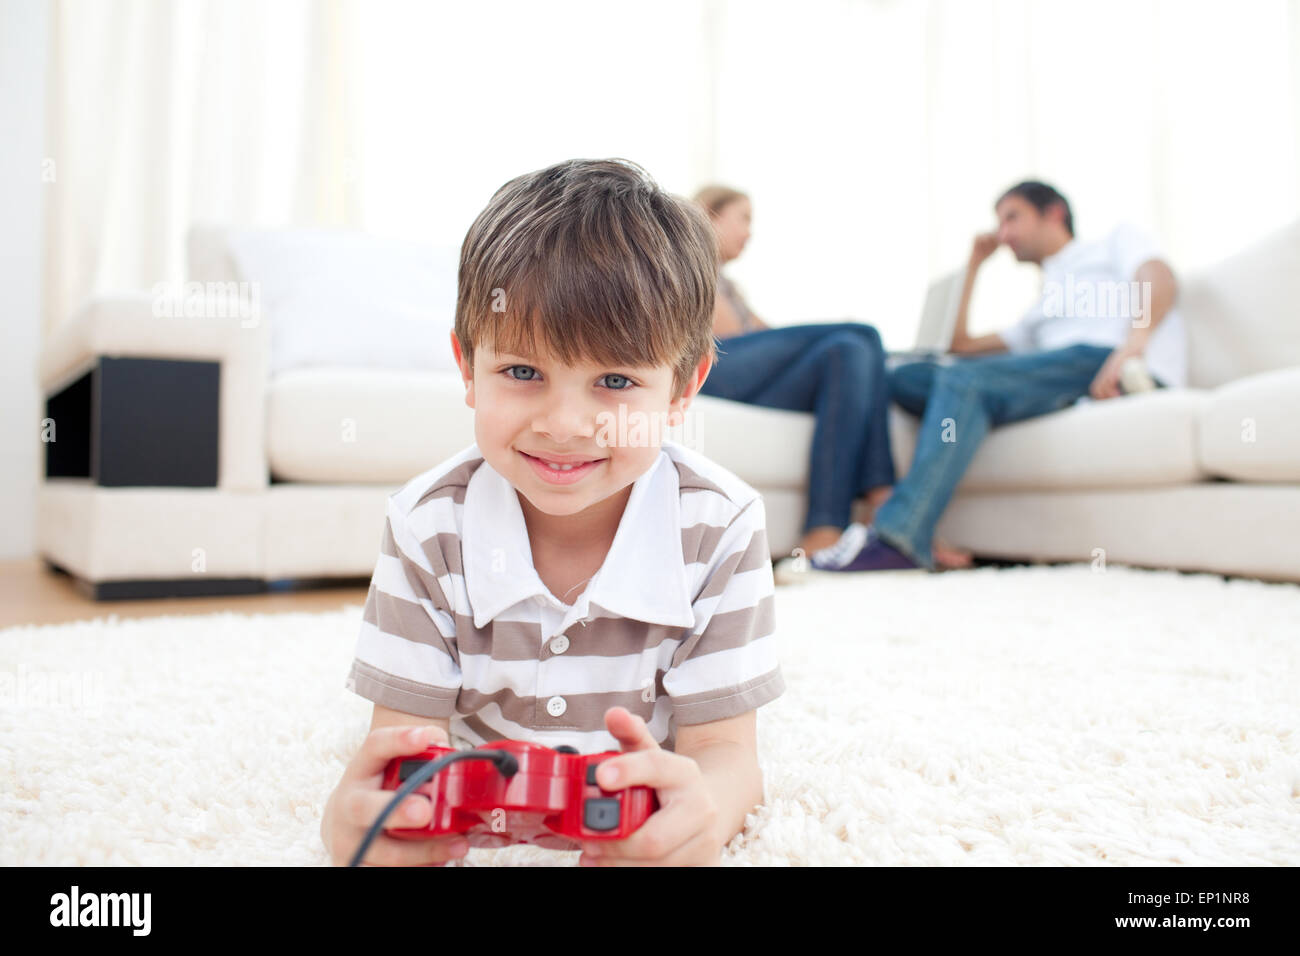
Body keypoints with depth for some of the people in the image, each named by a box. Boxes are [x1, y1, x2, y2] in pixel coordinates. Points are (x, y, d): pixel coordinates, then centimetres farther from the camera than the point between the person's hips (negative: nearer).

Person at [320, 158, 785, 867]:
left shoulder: (721, 527, -27)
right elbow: (405, 737, -23)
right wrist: (354, 814, -48)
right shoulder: (427, 525, -24)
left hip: (643, 822, 0)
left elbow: (725, 753, -25)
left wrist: (704, 810, -51)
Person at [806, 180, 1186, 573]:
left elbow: (1162, 280, 2)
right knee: (906, 377, -8)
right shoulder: (1042, 310, 41)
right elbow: (961, 344, 34)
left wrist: (1133, 343, -20)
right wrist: (974, 264, 40)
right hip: (1064, 393, 6)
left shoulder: (1116, 239, 25)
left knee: (965, 381, -28)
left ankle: (898, 535, -43)